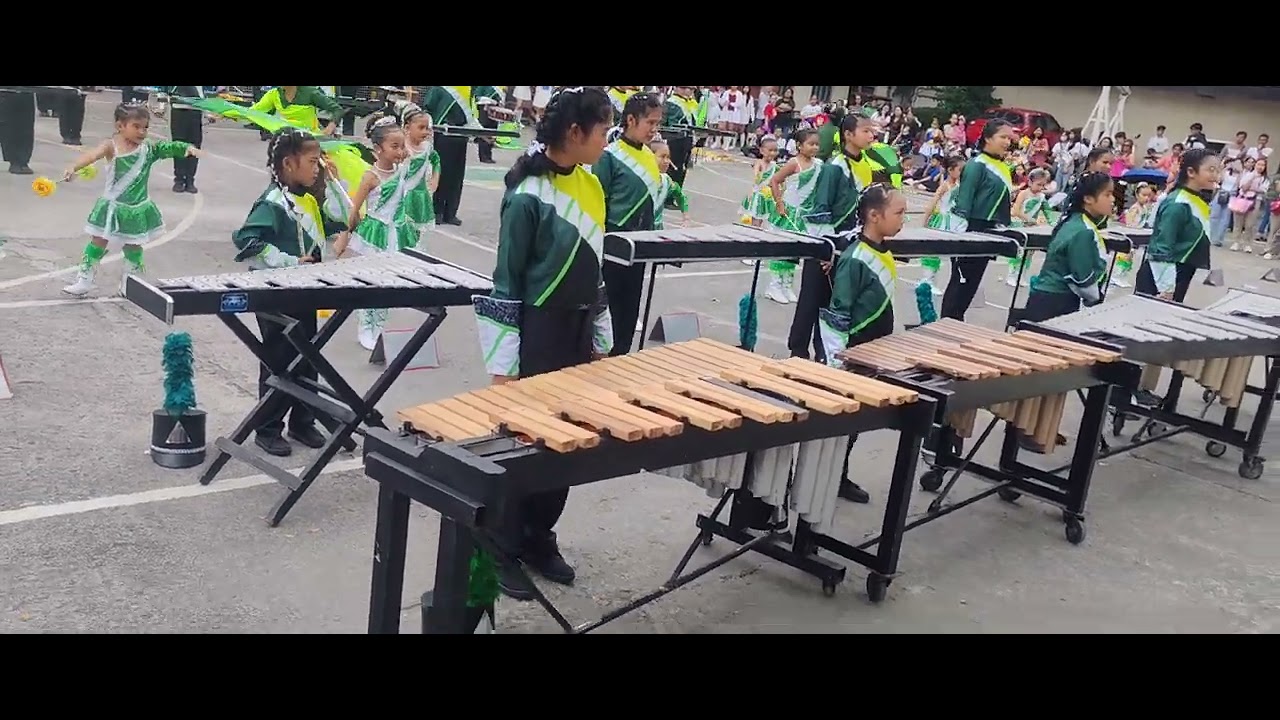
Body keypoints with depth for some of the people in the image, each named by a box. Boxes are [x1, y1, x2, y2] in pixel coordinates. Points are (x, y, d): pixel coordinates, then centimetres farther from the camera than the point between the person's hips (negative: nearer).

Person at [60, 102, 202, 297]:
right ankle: (83, 281, 15)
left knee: (134, 245, 14)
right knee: (99, 242, 5)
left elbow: (169, 147, -5)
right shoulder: (111, 146, -14)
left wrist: (187, 148, -24)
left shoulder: (149, 147, -1)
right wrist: (73, 167, -45)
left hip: (138, 209, 3)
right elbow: (92, 155, -28)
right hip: (113, 207, -3)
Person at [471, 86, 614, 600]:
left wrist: (600, 338, 16)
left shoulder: (590, 185, 6)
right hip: (536, 335, -7)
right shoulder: (528, 196, -16)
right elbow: (506, 282, -13)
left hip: (578, 331, 7)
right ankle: (503, 553, 19)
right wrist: (504, 362, -13)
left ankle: (539, 540, 29)